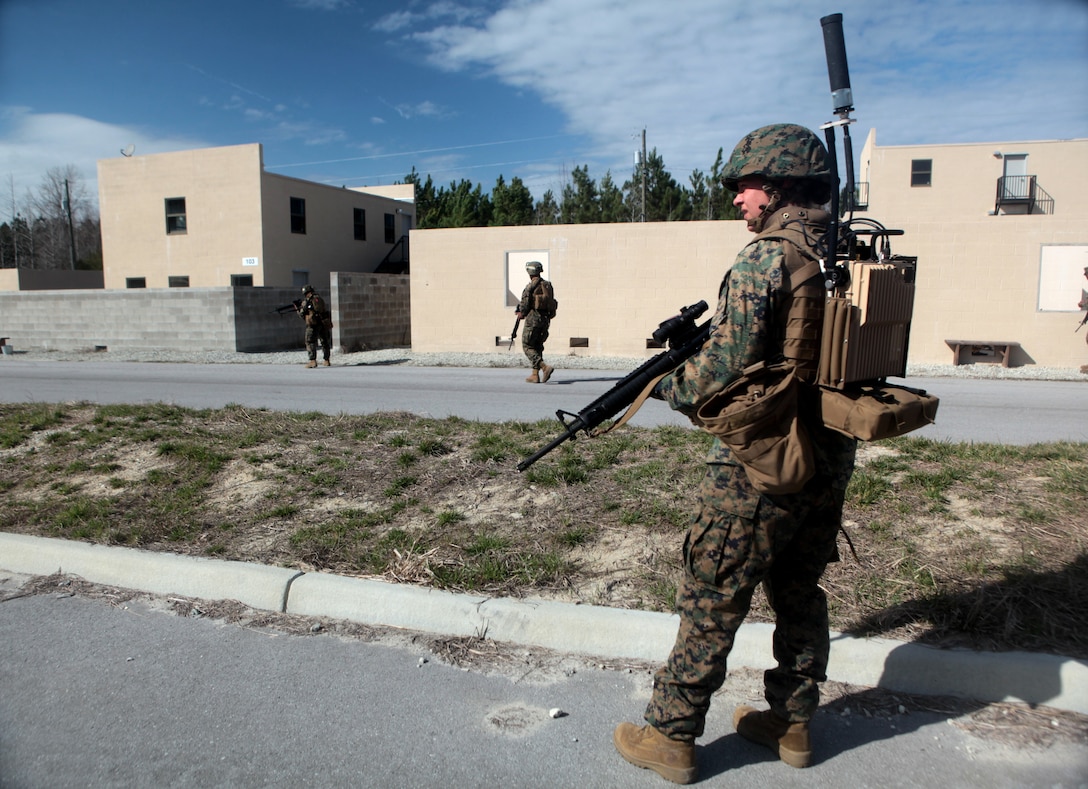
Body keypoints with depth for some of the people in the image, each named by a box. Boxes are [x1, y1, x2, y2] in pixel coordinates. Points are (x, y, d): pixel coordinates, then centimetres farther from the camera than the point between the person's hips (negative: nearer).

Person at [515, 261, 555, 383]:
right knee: (537, 346, 14)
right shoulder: (548, 285, 11)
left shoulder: (531, 285, -10)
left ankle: (544, 367, -18)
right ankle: (535, 374, 11)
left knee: (527, 346, 0)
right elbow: (551, 303, 13)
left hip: (533, 318, -7)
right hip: (545, 318, 7)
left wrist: (521, 313, 10)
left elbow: (525, 301, -12)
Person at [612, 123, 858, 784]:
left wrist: (664, 384, 0)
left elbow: (721, 370, -20)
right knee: (800, 591, 20)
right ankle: (793, 723, 35)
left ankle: (670, 736, 19)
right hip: (831, 459, 8)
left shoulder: (764, 260, -16)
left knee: (712, 603, 4)